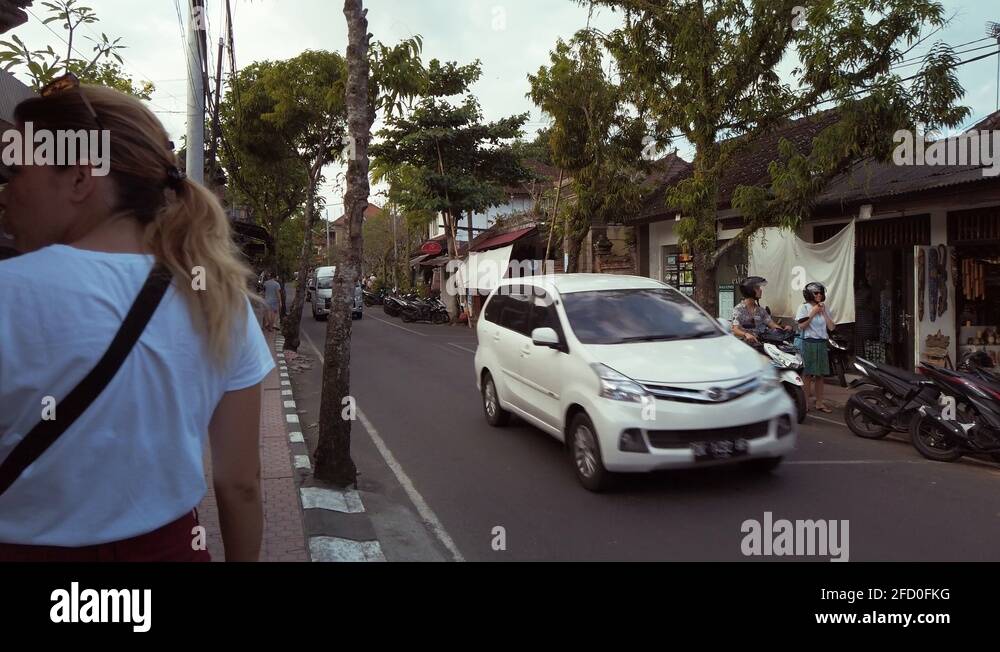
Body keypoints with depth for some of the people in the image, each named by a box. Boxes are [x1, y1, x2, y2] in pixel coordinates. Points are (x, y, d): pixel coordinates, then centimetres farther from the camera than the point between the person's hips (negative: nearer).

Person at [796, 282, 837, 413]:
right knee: (808, 375, -5)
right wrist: (812, 313, -12)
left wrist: (823, 312, -2)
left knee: (820, 375, 7)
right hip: (809, 343, -5)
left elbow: (831, 327, 5)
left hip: (822, 344, 5)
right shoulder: (804, 307, -2)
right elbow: (801, 326, -12)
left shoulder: (824, 308, 14)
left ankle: (819, 402, 13)